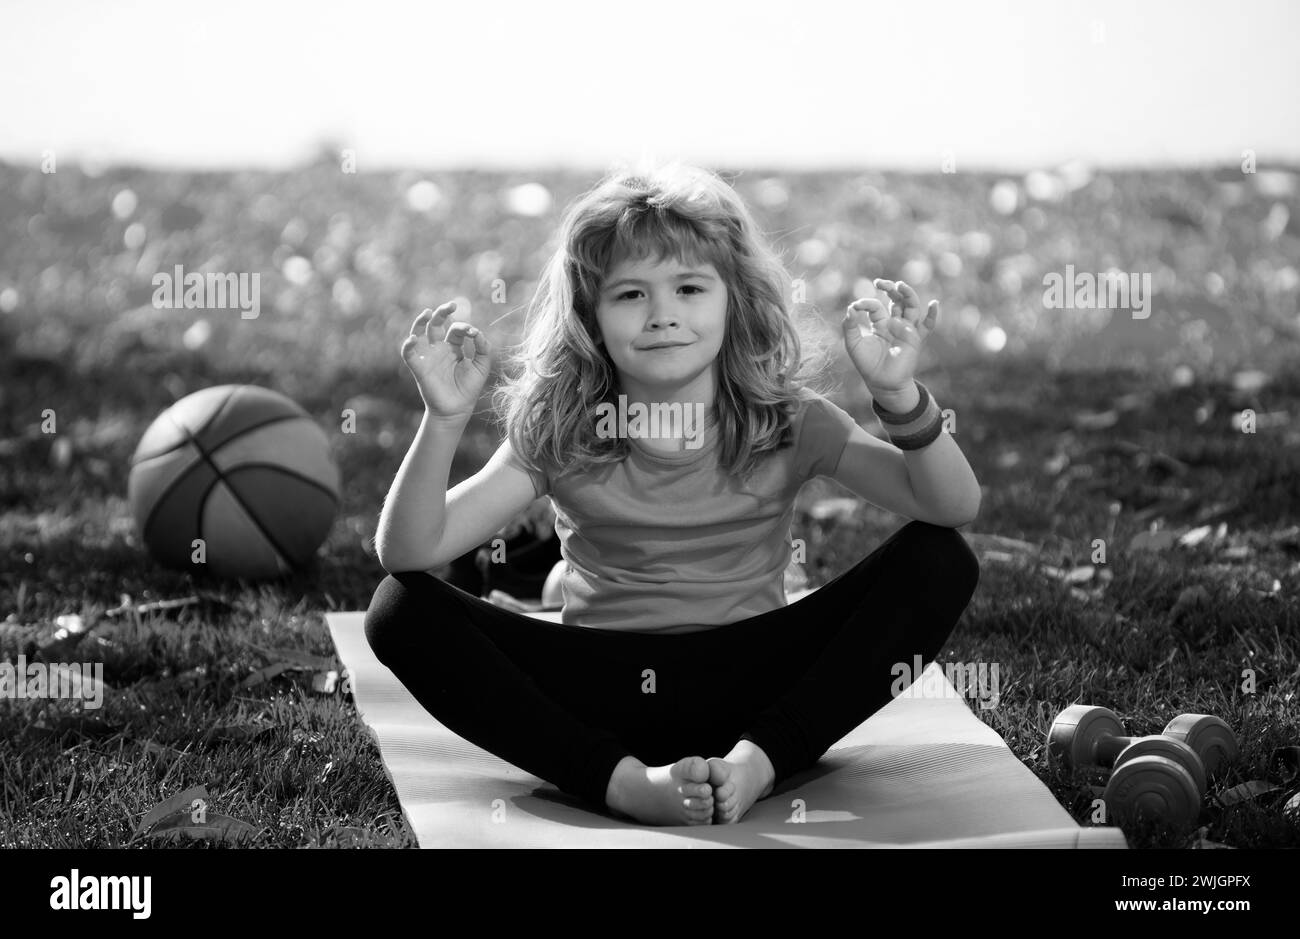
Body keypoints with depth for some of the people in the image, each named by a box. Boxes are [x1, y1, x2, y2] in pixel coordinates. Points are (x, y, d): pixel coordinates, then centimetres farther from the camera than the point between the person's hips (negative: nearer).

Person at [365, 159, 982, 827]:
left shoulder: (788, 422, 0)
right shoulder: (557, 435, -1)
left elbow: (956, 508, -12)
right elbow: (408, 552, -11)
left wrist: (898, 395, -29)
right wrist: (444, 419, -27)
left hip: (749, 683, 0)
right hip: (601, 690, 0)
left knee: (940, 560, -17)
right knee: (401, 610, -21)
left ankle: (762, 757, -25)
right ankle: (622, 782, -31)